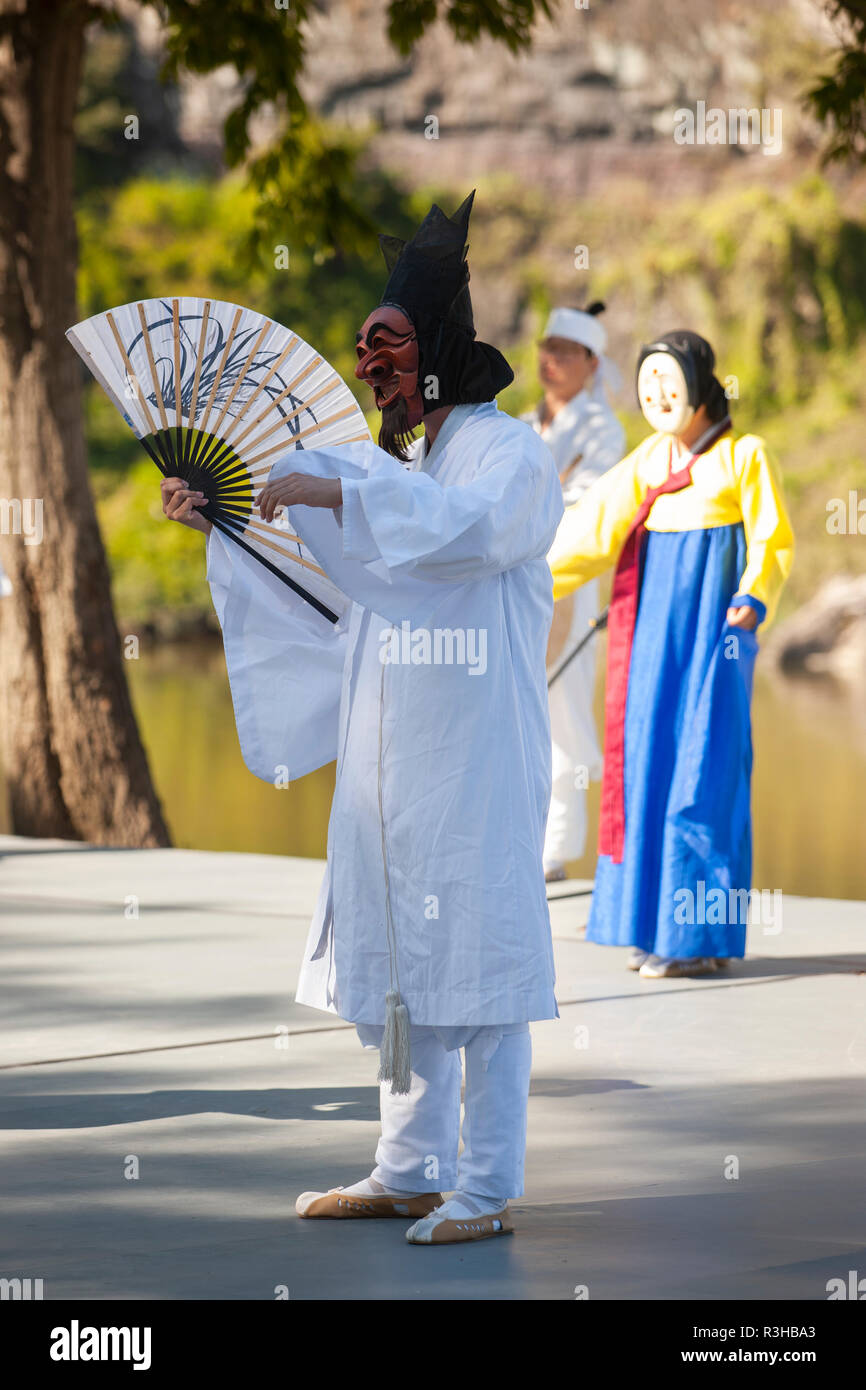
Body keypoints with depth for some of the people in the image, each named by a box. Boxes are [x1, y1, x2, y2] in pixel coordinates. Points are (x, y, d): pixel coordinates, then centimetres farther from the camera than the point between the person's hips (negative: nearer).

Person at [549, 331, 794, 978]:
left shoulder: (746, 456, -2)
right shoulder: (647, 460, 12)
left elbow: (772, 542, -7)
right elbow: (595, 527, 5)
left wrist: (752, 599, -26)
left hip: (713, 621, -6)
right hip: (655, 624, 6)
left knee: (703, 766, -8)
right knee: (650, 761, 4)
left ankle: (701, 935, -6)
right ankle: (659, 924, 10)